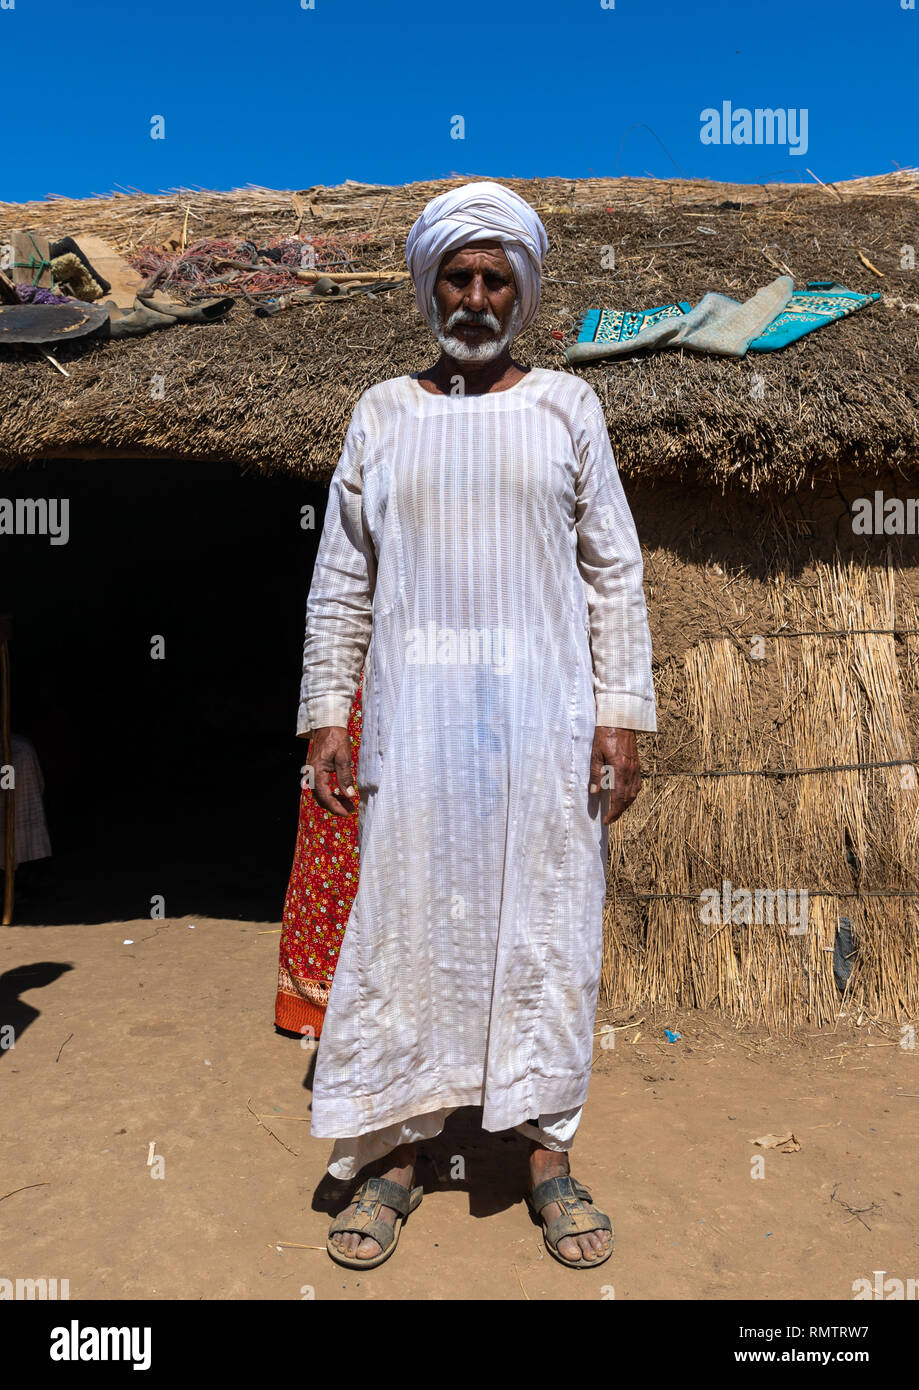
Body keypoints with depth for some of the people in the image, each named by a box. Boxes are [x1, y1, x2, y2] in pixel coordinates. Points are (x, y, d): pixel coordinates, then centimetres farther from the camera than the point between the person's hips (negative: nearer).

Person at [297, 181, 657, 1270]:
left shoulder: (566, 406, 9)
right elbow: (341, 579, 9)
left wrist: (621, 714, -3)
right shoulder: (381, 413, 11)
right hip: (415, 712, 1)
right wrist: (325, 713, 1)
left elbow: (614, 571, 5)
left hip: (545, 711, 0)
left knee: (546, 925, 4)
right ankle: (392, 1154, 17)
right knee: (406, 923, 3)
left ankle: (548, 1154, 19)